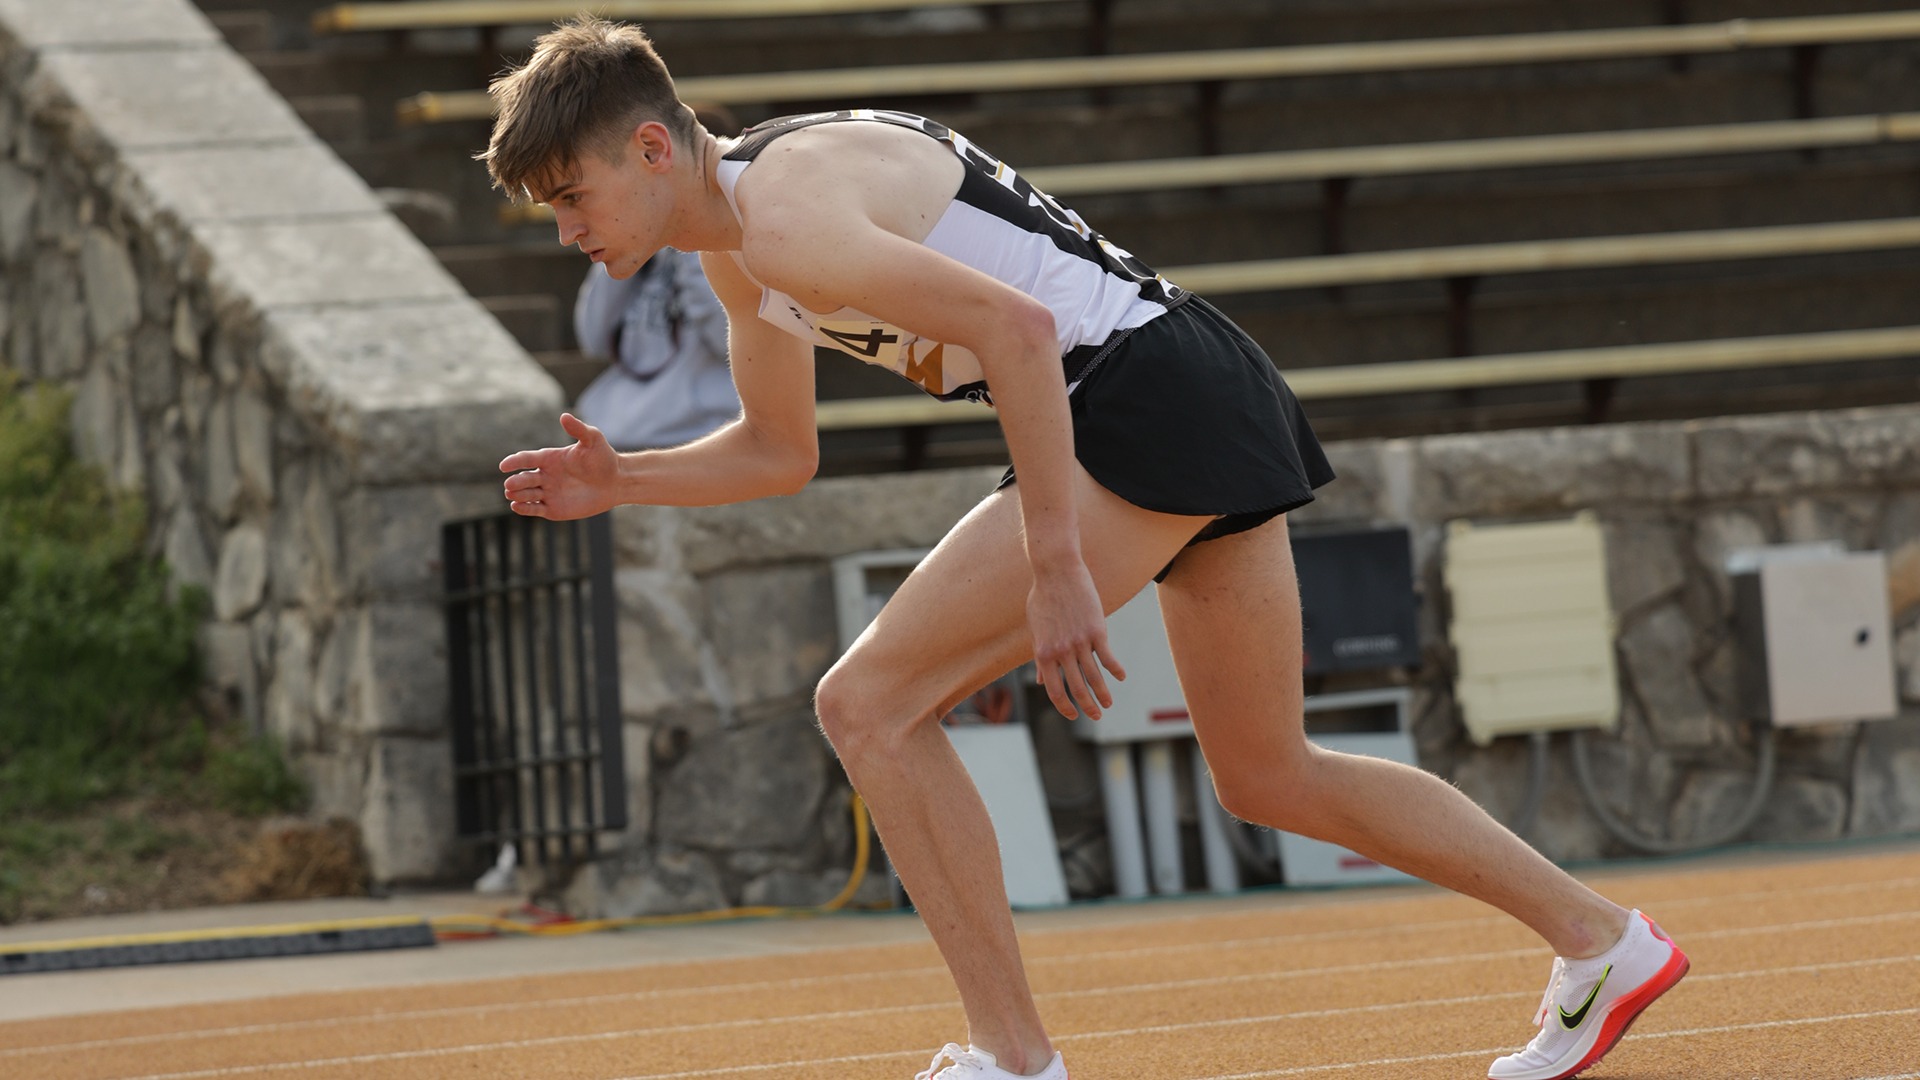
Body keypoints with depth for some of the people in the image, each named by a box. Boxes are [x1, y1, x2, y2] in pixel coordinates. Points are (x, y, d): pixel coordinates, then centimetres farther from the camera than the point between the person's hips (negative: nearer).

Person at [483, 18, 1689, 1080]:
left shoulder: (786, 215, -17)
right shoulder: (740, 249, 15)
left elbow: (1015, 325, -25)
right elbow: (778, 452, 27)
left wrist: (1056, 568, -25)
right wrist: (621, 482, 10)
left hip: (1146, 405, -11)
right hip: (1215, 412, 11)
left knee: (870, 702, -10)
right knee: (1268, 775, 21)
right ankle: (1602, 939, 30)